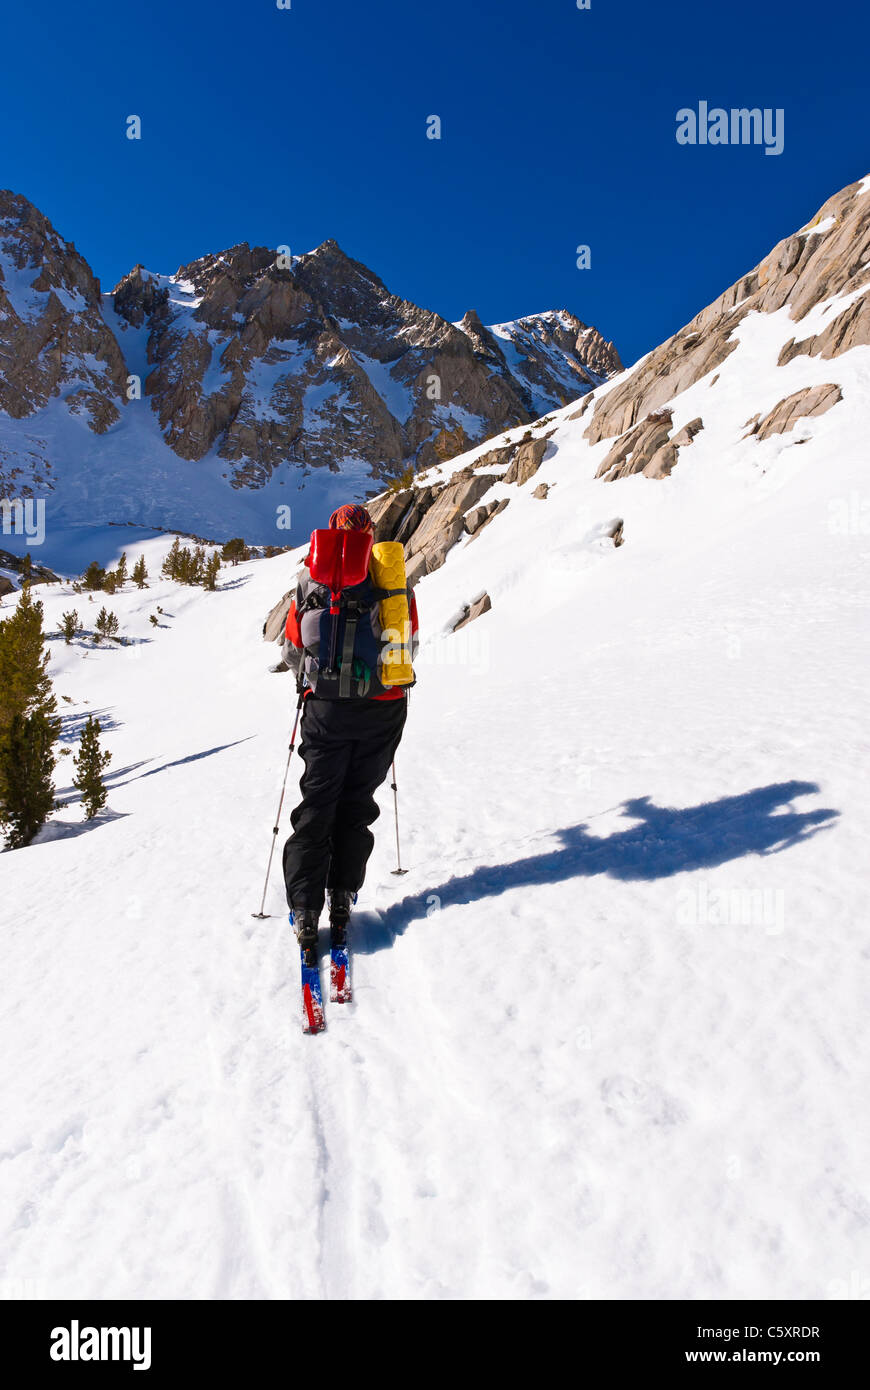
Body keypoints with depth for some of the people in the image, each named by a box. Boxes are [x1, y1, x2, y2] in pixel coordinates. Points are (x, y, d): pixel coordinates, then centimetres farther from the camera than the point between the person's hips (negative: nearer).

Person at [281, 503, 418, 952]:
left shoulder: (310, 583, -2)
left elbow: (291, 651, 4)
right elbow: (409, 645, 9)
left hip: (327, 709, 0)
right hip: (384, 708, 1)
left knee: (316, 805, 8)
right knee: (357, 804, 14)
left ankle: (305, 911, 5)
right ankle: (343, 897, 15)